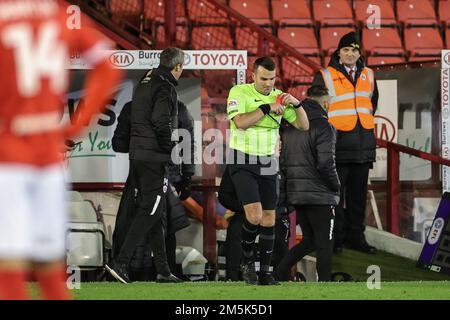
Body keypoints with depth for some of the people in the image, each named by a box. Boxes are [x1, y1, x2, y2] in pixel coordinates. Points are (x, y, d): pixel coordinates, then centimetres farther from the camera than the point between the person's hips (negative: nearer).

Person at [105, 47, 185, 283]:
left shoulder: (144, 83, 16)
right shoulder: (165, 88, -12)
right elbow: (161, 123, -23)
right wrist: (172, 149, -11)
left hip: (137, 155, 9)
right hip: (155, 156, -9)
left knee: (154, 210, 13)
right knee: (149, 211, -8)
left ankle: (163, 270, 17)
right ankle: (120, 263, -15)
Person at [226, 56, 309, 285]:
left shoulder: (279, 96, 5)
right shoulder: (239, 92, -8)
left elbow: (303, 125, 3)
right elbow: (240, 122, -24)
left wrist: (297, 104, -13)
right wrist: (267, 108, -24)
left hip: (268, 164, 5)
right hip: (243, 163, -5)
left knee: (269, 219, 3)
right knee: (254, 215, -18)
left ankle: (264, 272, 11)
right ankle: (247, 261, 6)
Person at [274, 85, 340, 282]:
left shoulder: (290, 127, 11)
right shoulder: (323, 127, -13)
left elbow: (282, 161, 12)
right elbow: (326, 163, -20)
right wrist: (336, 186, -4)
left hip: (295, 193, 7)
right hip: (320, 195, -7)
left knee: (309, 241, 17)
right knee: (325, 245, 1)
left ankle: (279, 272, 3)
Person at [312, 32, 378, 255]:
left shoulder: (368, 75, 12)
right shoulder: (325, 76, -3)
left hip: (363, 144, 5)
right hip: (338, 144, -5)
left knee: (358, 193, 9)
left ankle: (355, 236, 17)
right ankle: (335, 238, 2)